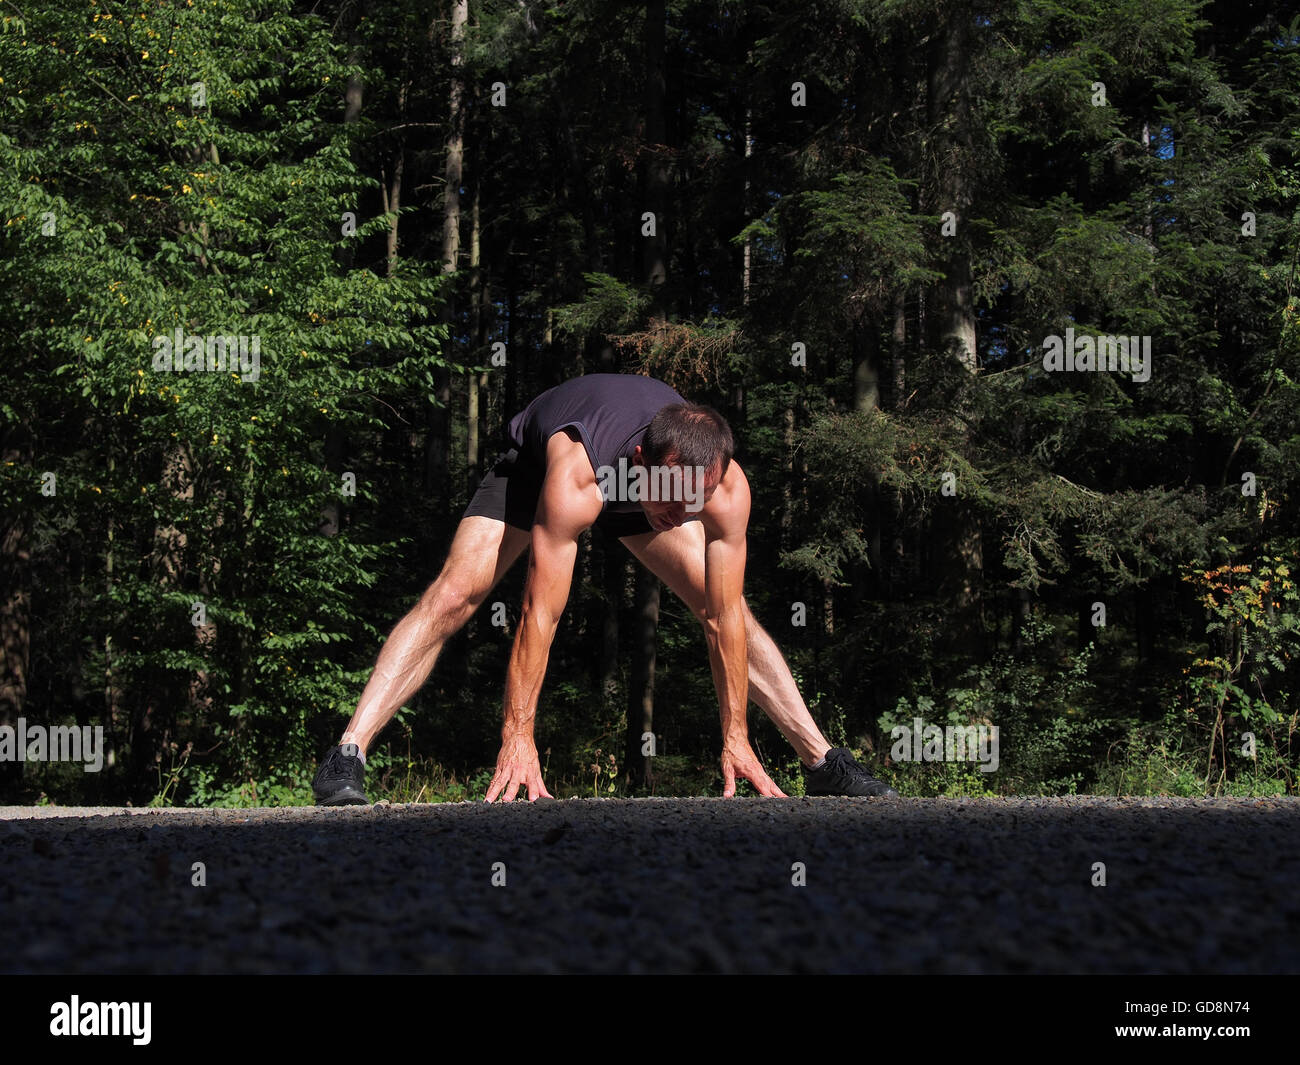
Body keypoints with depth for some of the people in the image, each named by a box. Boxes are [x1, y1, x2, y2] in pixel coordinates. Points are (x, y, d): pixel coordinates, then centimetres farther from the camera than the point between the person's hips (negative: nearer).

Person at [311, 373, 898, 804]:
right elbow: (539, 615, -45)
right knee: (455, 593, -22)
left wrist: (736, 739, -24)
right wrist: (517, 740, -45)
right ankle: (346, 756, -23)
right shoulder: (573, 481, -48)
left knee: (727, 606, -4)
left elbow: (725, 620, -27)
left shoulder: (728, 488, -36)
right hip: (534, 464, -3)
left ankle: (824, 763, 7)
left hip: (638, 493, 4)